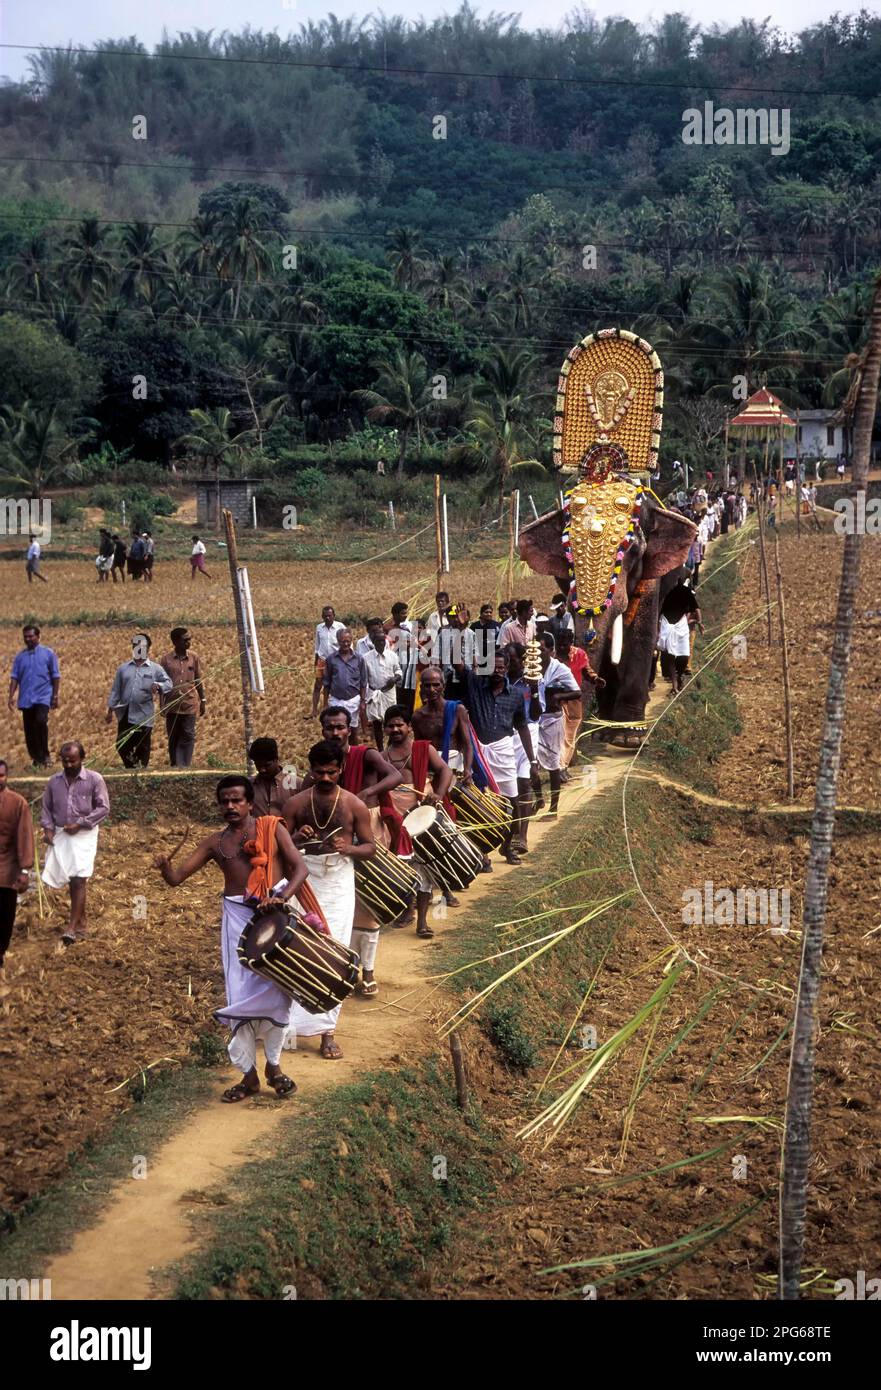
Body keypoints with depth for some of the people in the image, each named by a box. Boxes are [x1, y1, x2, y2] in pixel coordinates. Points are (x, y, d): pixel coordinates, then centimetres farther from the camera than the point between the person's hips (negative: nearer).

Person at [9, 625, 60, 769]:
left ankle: (44, 755, -15)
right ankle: (36, 758, 16)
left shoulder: (48, 654, 2)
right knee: (29, 729, 4)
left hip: (43, 697, -4)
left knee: (41, 721, -25)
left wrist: (55, 696, -3)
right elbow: (15, 677, 8)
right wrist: (11, 696, -3)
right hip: (26, 699, 4)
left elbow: (56, 676, 2)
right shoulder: (20, 656, 11)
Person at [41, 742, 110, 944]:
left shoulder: (94, 779, -6)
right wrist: (48, 828, -4)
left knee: (79, 880, -12)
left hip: (84, 835, -4)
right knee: (71, 880, 9)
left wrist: (80, 823, -13)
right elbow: (46, 807, 13)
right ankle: (81, 920, 22)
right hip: (60, 835, 4)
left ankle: (73, 926, -14)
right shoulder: (54, 781, 5)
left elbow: (103, 808, -6)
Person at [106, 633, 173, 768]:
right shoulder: (123, 668, 13)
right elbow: (115, 690, 14)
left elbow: (168, 684, -5)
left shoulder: (155, 669, 4)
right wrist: (110, 710, 11)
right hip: (125, 715, 3)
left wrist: (158, 685, -27)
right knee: (122, 747, 4)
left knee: (142, 749, 4)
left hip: (144, 717, -3)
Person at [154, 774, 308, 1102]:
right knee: (242, 995, 0)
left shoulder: (272, 829, 1)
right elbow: (176, 878, 6)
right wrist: (165, 866, -18)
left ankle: (273, 1065, 21)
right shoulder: (215, 842, 8)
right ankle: (248, 1074, 9)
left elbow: (300, 868, -6)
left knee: (276, 990, 3)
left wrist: (282, 897, -25)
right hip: (237, 917, 2)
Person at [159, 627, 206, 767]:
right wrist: (161, 704, -1)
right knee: (173, 738, 7)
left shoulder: (193, 657, 4)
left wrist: (202, 700, 10)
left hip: (190, 704, 0)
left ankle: (185, 766, -4)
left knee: (188, 737, -5)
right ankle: (174, 765, 16)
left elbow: (198, 680, 10)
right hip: (172, 704, 0)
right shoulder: (166, 660, -1)